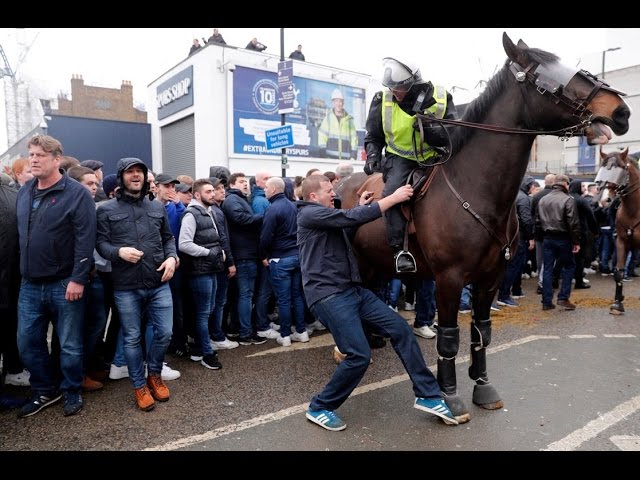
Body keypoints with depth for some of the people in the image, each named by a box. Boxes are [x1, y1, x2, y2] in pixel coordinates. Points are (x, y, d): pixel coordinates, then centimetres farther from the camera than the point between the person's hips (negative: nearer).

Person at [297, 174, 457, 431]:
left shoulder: (325, 215, 20)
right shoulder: (309, 213, -10)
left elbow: (348, 226, 33)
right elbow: (349, 218, -21)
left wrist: (361, 207, 17)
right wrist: (393, 198, -16)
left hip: (354, 290, 10)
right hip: (329, 296, -10)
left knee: (401, 329, 3)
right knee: (359, 356, -15)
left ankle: (428, 395, 12)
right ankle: (319, 408, 6)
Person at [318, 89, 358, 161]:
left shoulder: (349, 119, 11)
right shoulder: (328, 117, 7)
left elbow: (354, 138, 10)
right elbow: (322, 136, 3)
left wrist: (353, 156, 2)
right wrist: (323, 155, -6)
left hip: (346, 158, 1)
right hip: (330, 157, -1)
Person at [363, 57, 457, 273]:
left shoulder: (440, 98, -5)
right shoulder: (382, 101, -3)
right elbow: (373, 137, 10)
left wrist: (436, 130, -23)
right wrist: (372, 156, -10)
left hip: (433, 157, 2)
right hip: (400, 158, -1)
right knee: (393, 192, -30)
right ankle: (400, 250, -26)